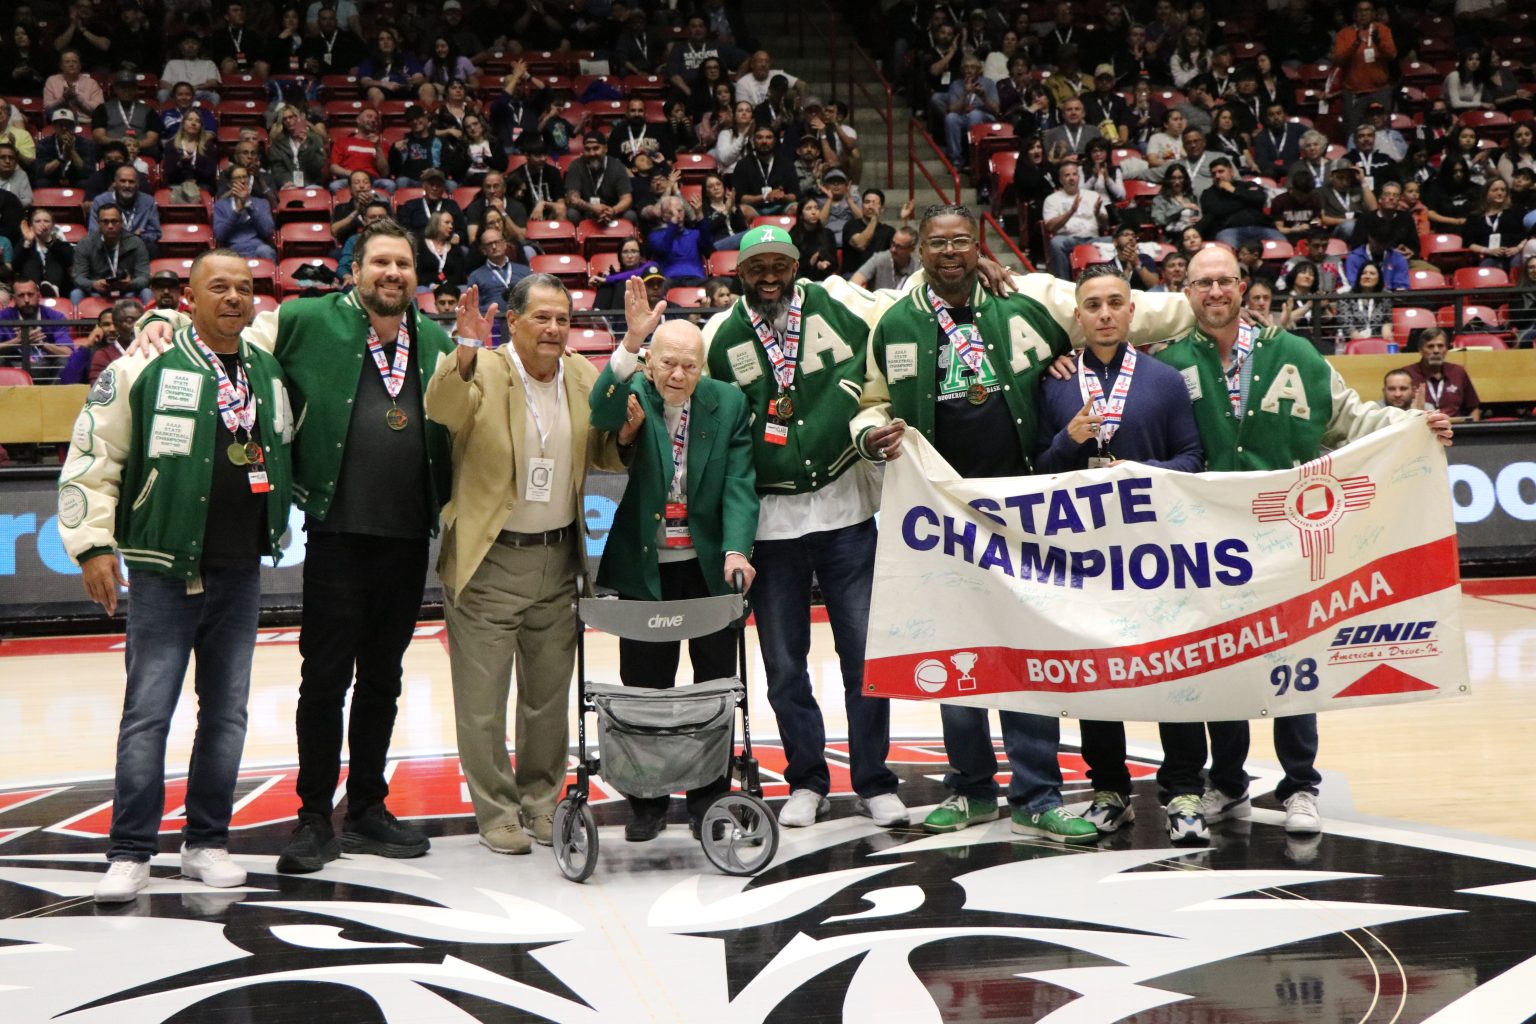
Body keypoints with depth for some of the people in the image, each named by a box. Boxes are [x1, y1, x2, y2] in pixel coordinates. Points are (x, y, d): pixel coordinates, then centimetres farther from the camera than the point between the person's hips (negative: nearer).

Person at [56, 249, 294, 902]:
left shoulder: (270, 374, 11)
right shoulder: (146, 368, -6)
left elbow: (287, 456, 24)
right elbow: (91, 460, -6)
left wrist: (277, 531, 17)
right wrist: (94, 543, -11)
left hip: (241, 573, 5)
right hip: (165, 572, -5)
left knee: (226, 712, 9)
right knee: (147, 713, -3)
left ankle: (207, 842, 20)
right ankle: (131, 853, 5)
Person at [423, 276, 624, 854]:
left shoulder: (585, 378, 5)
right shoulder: (483, 372, -11)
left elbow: (608, 459, 12)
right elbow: (442, 410, -31)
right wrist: (466, 352, -46)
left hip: (559, 560, 5)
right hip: (487, 563, -4)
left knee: (550, 696, 15)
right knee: (483, 699, 4)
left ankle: (541, 803, 30)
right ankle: (497, 812, 18)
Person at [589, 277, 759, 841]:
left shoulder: (728, 403, -1)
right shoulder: (633, 394, -4)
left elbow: (739, 483, -7)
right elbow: (601, 414, -28)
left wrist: (736, 549, -22)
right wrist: (629, 344, -39)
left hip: (711, 567, 1)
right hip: (645, 569, -1)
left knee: (717, 689, 9)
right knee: (644, 689, 6)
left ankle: (709, 798, 23)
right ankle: (647, 802, 19)